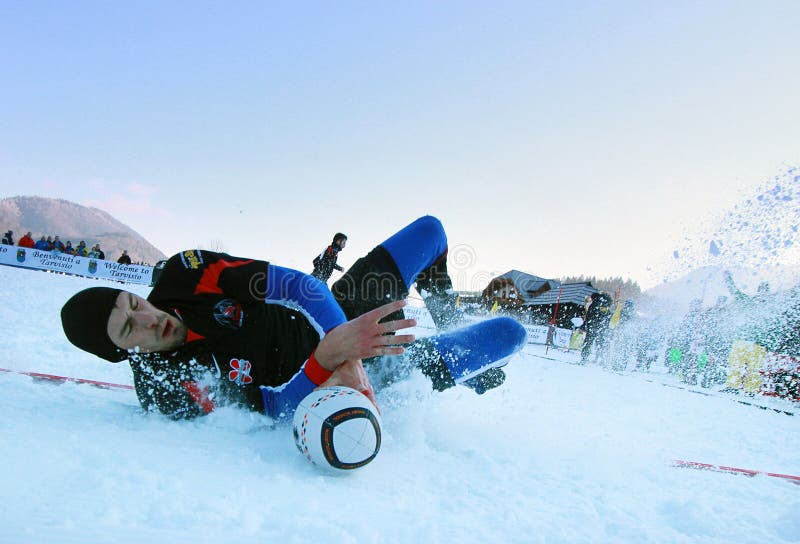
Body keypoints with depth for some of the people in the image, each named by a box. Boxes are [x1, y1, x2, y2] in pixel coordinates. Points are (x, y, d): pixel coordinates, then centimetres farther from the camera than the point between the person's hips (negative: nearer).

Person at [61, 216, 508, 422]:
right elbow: (281, 409, -28)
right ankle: (474, 368, 21)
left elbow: (297, 286, -22)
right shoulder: (165, 392, -23)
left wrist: (347, 345, -36)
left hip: (332, 313, 5)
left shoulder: (184, 273, -15)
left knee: (429, 229, 9)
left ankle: (444, 303, 39)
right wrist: (331, 357, -47)